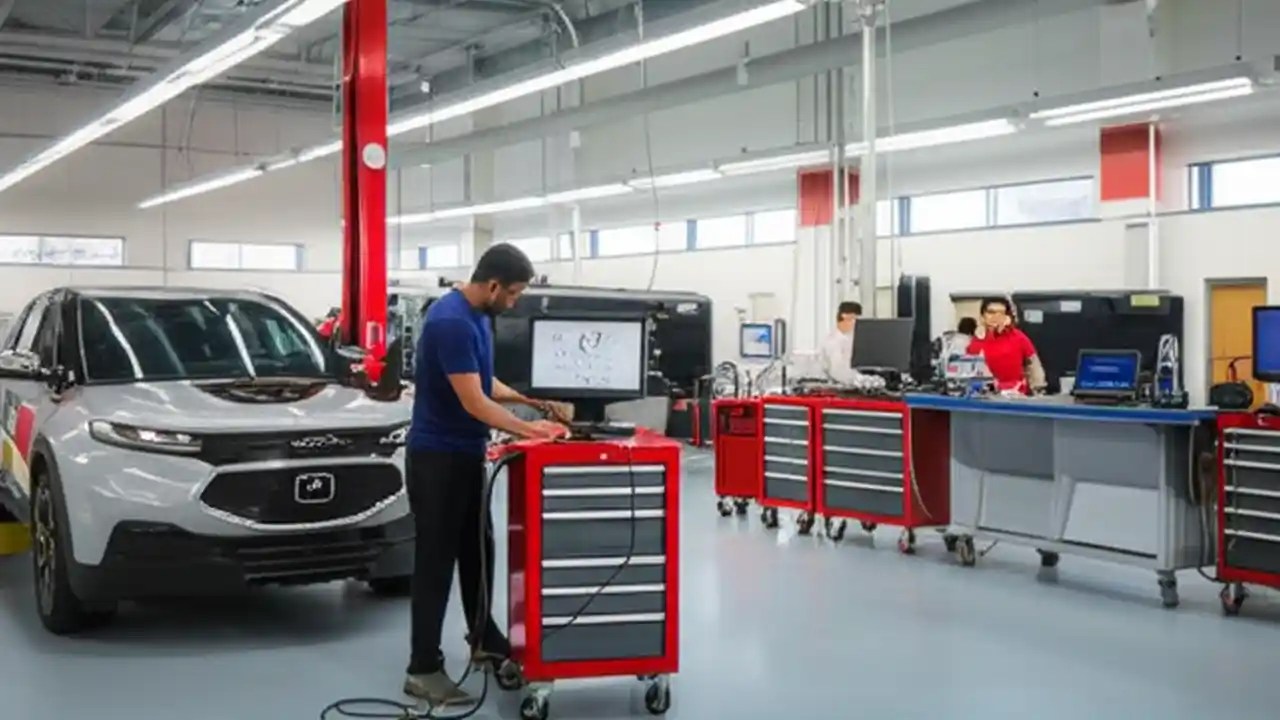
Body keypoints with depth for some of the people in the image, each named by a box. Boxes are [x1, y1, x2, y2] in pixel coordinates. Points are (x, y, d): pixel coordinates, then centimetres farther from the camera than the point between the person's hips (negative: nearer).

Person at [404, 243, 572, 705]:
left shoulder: (477, 317, 7)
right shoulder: (451, 321, -24)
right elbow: (473, 402, -25)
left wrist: (535, 401, 6)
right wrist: (529, 430, -19)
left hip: (466, 454, 10)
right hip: (437, 458, -10)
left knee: (478, 551, 19)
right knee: (436, 561, -4)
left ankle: (484, 641, 34)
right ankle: (423, 670, 4)